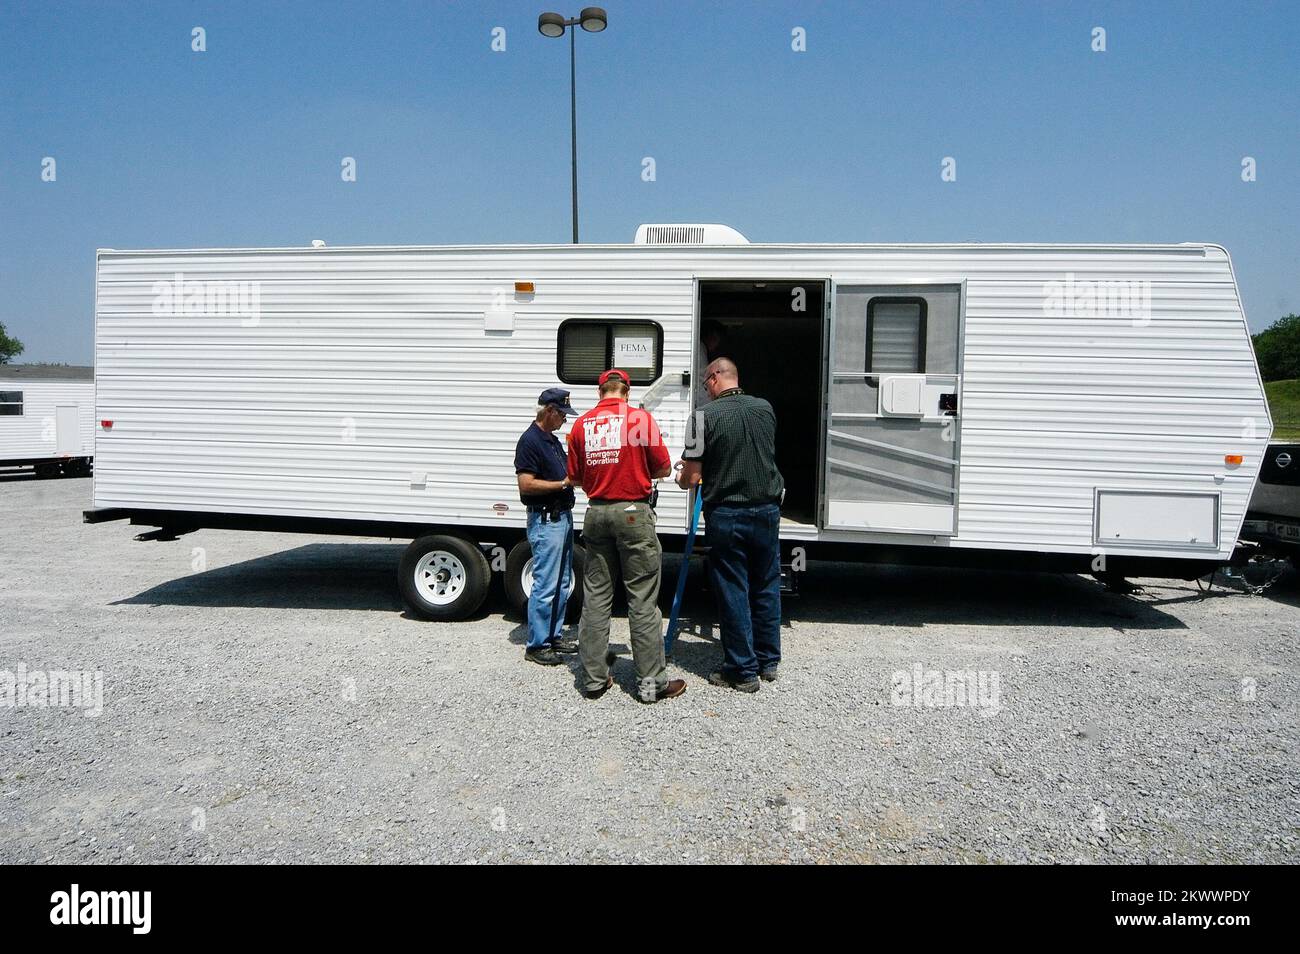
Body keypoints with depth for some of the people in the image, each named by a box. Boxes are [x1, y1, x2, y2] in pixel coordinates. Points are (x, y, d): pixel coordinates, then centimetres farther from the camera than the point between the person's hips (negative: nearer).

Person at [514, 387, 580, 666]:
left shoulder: (553, 440, 15)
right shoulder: (530, 440, -14)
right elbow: (526, 484, -20)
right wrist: (563, 483, -17)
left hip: (563, 517, 10)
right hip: (545, 520, -10)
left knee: (562, 584, 15)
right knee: (545, 585, -6)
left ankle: (553, 636, 25)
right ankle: (536, 645, 2)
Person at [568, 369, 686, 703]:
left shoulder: (582, 424, 4)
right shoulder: (641, 418, -6)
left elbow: (575, 477, 9)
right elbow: (664, 468, -1)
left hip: (596, 512, 4)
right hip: (633, 512, -4)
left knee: (595, 597, 11)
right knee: (643, 600, 2)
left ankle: (593, 679, 16)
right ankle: (651, 681, 7)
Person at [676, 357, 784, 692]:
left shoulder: (704, 415, -12)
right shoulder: (765, 409, 3)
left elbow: (691, 478, -12)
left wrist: (682, 476, 14)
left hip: (726, 516, -4)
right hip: (766, 511, 5)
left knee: (733, 592, 5)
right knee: (766, 587, 15)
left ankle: (744, 670, 11)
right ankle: (768, 661, 27)